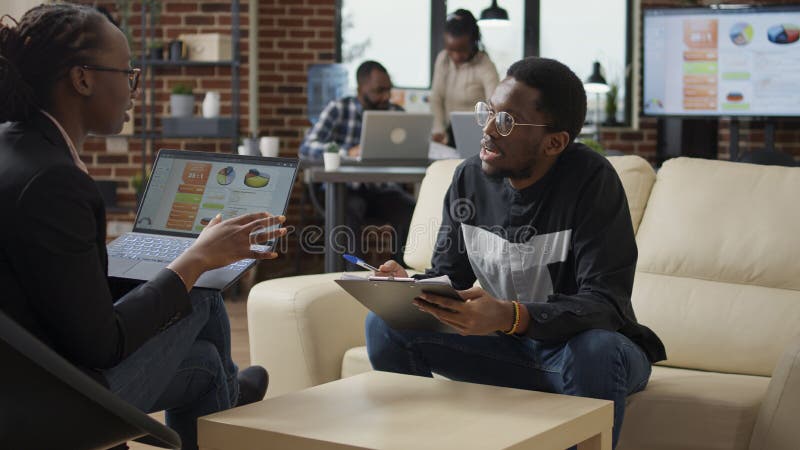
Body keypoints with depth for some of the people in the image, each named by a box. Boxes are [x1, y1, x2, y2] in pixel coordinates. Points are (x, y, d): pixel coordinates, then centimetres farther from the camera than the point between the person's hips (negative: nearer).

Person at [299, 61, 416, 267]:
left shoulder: (396, 113, 6)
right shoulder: (338, 109, -3)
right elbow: (307, 147, -15)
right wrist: (349, 152, -32)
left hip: (382, 190, 3)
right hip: (345, 188, -2)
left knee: (412, 210, -26)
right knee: (350, 210, -36)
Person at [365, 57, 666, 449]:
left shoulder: (591, 180, -21)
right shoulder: (469, 178, -4)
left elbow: (605, 303, -27)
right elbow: (447, 276, 4)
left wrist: (510, 317, -44)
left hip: (592, 345, -4)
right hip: (510, 345, 5)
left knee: (595, 349, -39)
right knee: (385, 324, -10)